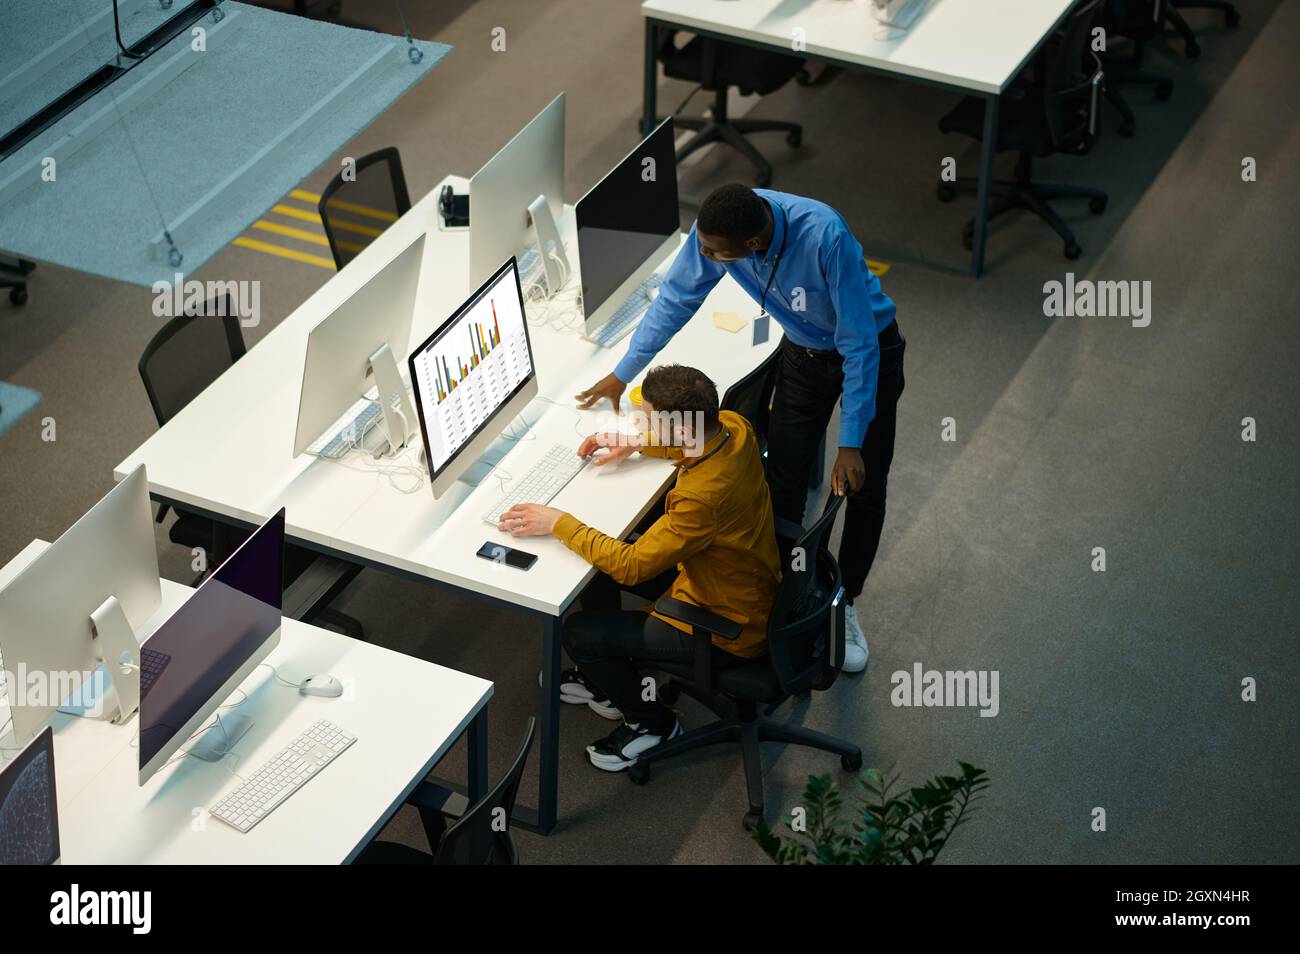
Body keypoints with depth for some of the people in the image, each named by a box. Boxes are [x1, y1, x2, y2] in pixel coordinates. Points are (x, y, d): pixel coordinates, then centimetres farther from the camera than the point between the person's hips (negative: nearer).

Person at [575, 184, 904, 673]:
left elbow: (860, 344, -33)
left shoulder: (824, 237, -42)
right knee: (783, 488, 1)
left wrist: (850, 444, -29)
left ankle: (844, 605, 23)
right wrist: (622, 373, -1)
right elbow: (675, 300, -7)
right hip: (804, 351, 4)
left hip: (869, 349, -4)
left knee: (864, 490, 4)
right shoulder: (714, 229, -26)